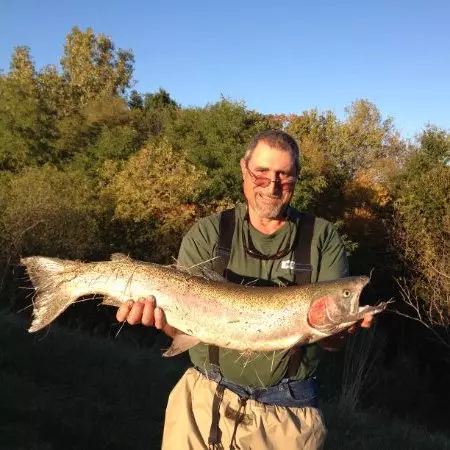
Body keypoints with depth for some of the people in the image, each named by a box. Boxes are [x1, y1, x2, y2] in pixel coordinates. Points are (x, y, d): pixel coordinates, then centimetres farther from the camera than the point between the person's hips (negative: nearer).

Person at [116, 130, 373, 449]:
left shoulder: (323, 239, -3)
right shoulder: (208, 234, -1)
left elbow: (333, 340, -7)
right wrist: (162, 314, -28)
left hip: (288, 412, 0)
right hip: (205, 401, 1)